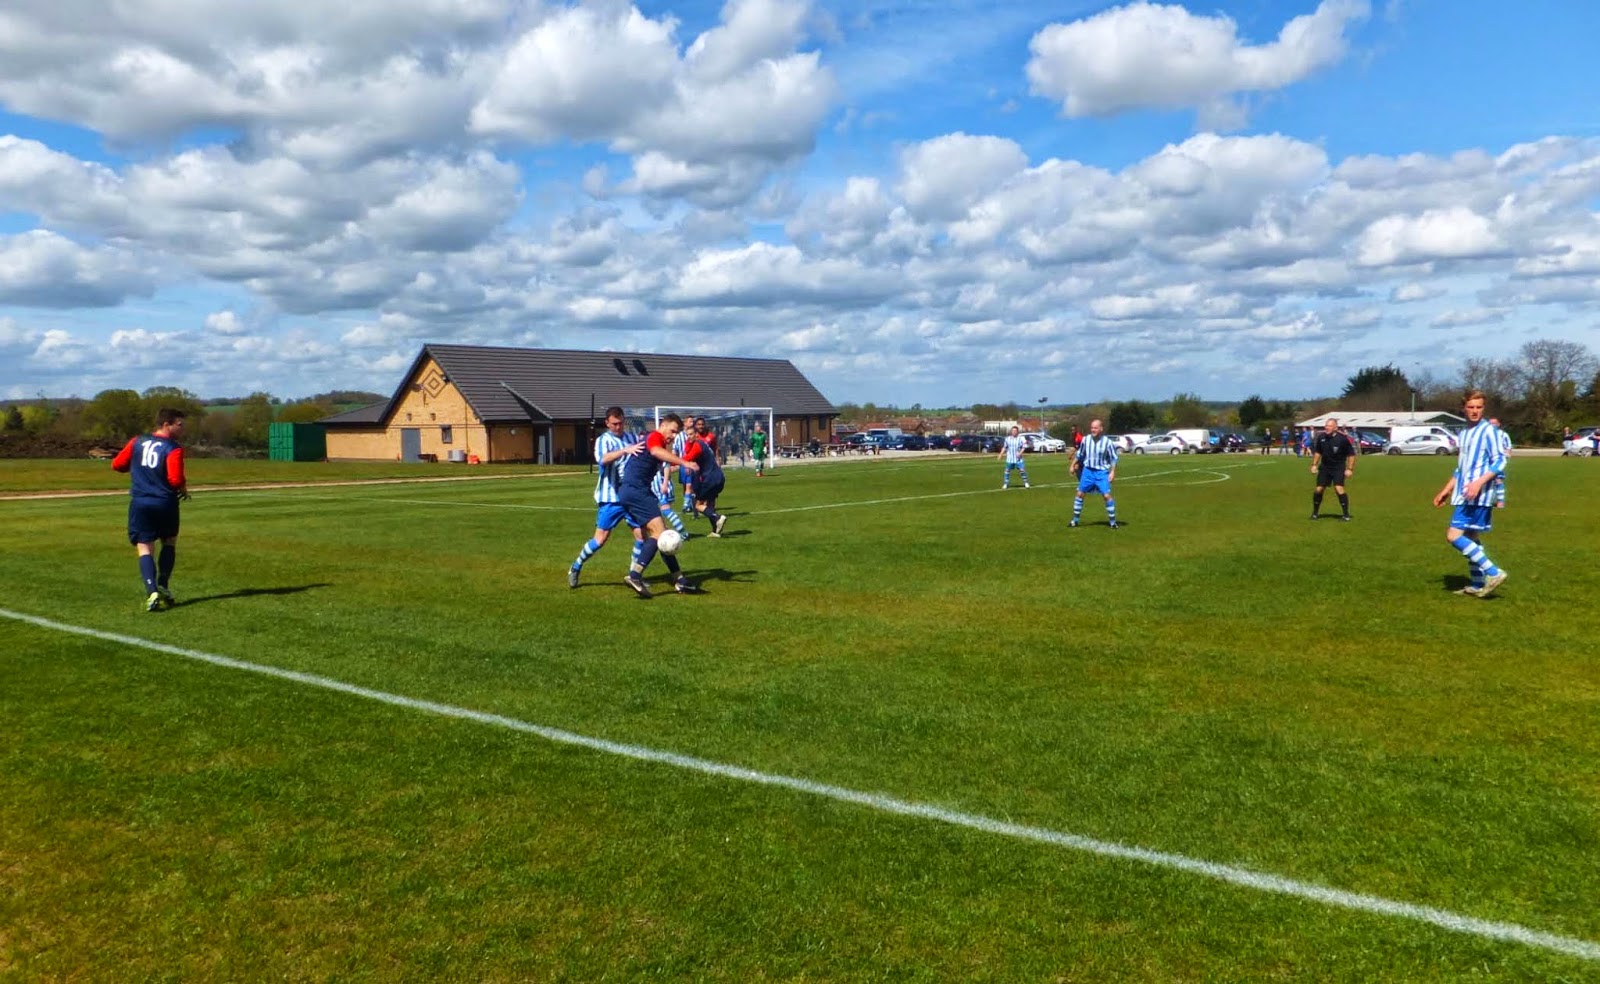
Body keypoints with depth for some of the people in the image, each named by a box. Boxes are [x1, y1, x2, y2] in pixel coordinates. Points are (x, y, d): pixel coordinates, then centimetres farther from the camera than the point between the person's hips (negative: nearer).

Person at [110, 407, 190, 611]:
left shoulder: (137, 442, 5)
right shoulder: (173, 448, -10)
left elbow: (117, 465, 9)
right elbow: (175, 479, -19)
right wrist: (183, 488, 2)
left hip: (139, 502, 3)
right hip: (165, 503, -3)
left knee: (145, 548, 1)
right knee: (169, 543, 20)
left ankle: (152, 592, -15)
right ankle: (163, 586, 13)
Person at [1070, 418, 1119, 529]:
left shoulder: (1107, 442, -12)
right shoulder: (1086, 440, -2)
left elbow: (1114, 458, -6)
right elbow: (1079, 454, 13)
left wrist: (1112, 472, -13)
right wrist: (1073, 465, 14)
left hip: (1101, 472, -4)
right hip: (1088, 471, 4)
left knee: (1107, 496, -12)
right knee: (1080, 494, 5)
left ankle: (1113, 522, -1)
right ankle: (1075, 520, 18)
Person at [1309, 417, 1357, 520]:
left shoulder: (1343, 438, -16)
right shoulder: (1321, 436, -3)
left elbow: (1351, 454, -7)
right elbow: (1317, 452, 14)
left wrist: (1350, 469, -12)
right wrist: (1314, 464, 8)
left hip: (1338, 468, -4)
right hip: (1325, 467, 4)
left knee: (1339, 489, -17)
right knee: (1319, 489, 3)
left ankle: (1346, 515, -5)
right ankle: (1315, 513, 20)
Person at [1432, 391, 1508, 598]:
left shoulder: (1489, 430, -8)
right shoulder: (1463, 434, 17)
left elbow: (1500, 461, -15)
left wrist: (1478, 482, -27)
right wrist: (1446, 490, 24)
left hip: (1479, 495, -9)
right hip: (1464, 495, 9)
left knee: (1454, 535, -14)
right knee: (1471, 538, 13)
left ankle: (1494, 573, -10)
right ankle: (1478, 585, 21)